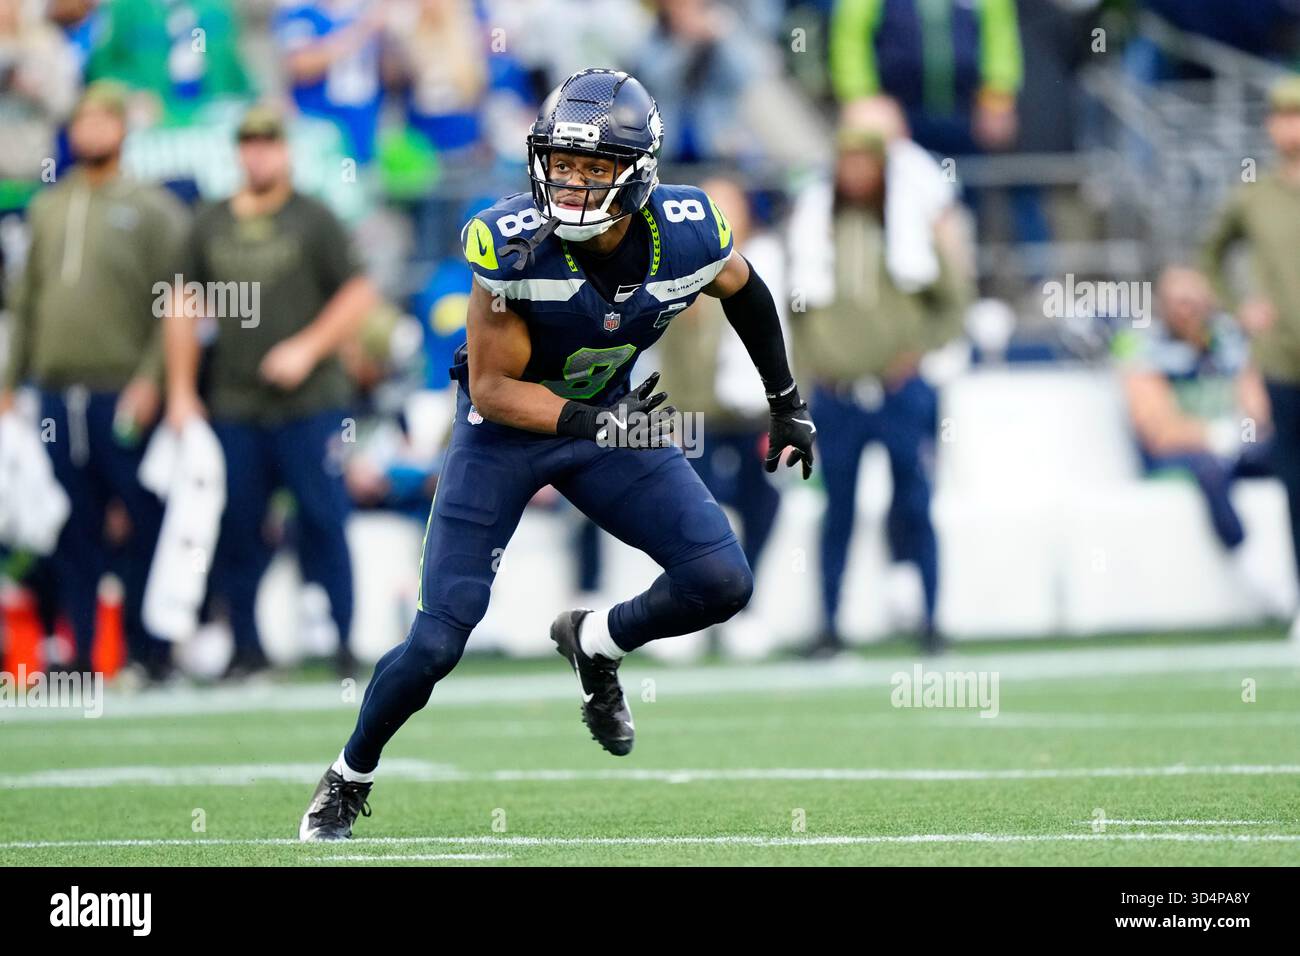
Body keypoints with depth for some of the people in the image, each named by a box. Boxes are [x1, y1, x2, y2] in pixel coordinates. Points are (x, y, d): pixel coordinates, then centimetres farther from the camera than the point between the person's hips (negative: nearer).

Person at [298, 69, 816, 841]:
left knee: (723, 583, -14)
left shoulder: (686, 235, -21)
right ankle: (349, 780, 19)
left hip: (611, 415, 3)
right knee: (438, 643, -6)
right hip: (507, 426, -3)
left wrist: (787, 403, 11)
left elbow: (743, 290, 4)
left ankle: (593, 643, 15)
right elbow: (492, 389, -22)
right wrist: (593, 423, -35)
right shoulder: (516, 246, -30)